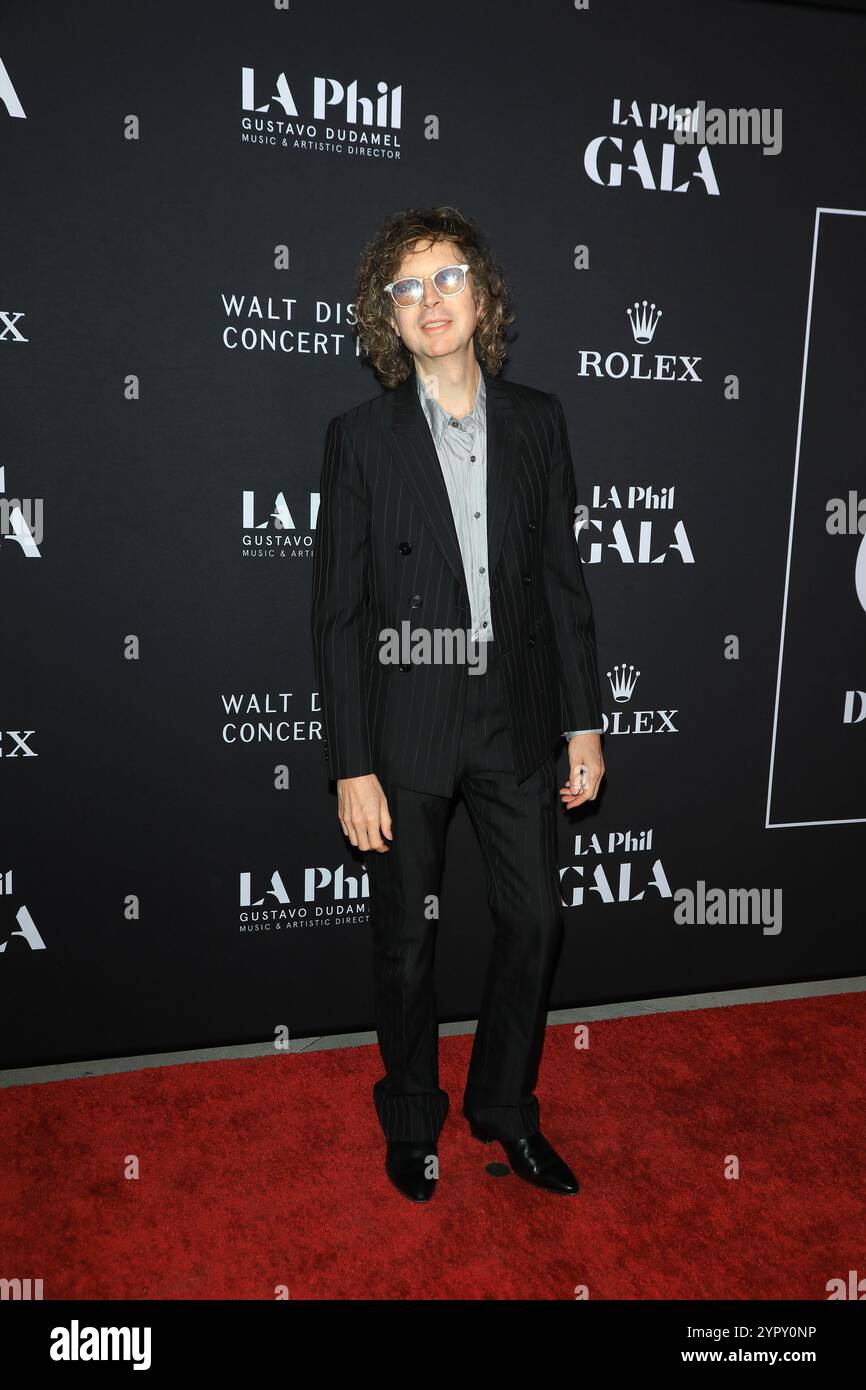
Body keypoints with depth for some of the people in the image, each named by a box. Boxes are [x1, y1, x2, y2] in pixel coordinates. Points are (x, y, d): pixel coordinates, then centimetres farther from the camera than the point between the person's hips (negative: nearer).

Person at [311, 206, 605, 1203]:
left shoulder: (537, 421, 4)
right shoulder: (361, 437, -5)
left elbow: (562, 578, 7)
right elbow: (337, 613, -6)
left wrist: (583, 721, 4)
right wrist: (352, 766, -10)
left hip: (513, 718, 3)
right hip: (406, 727, -2)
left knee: (535, 921, 11)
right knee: (406, 940, 12)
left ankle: (504, 1107, 35)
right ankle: (411, 1121, 36)